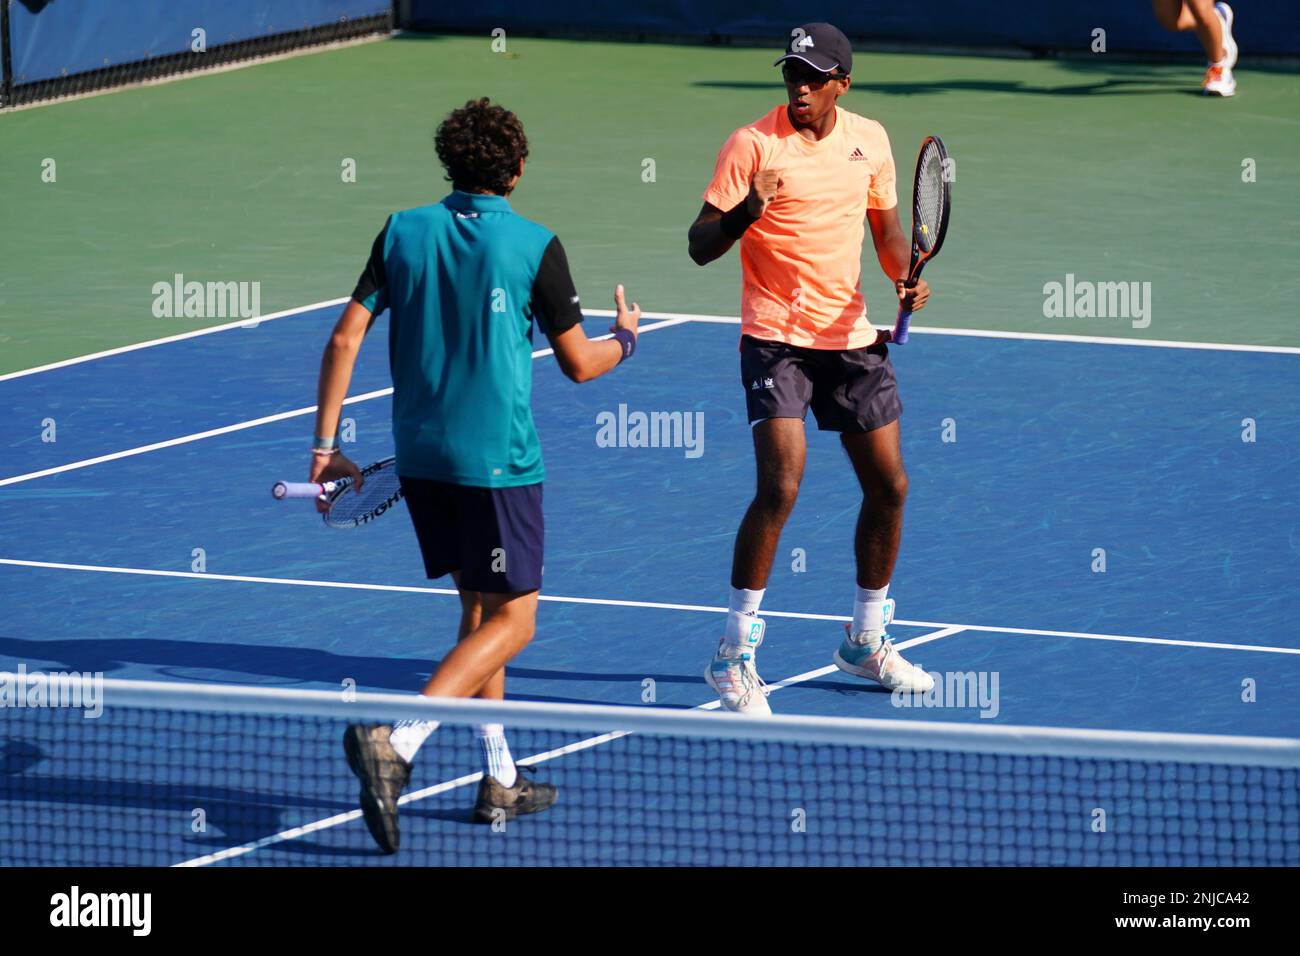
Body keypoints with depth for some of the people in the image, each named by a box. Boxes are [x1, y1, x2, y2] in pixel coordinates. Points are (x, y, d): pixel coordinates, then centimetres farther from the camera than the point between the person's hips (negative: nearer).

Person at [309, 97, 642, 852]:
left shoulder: (403, 232, 4)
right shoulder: (534, 246, -8)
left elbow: (346, 338, 0)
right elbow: (578, 364, 0)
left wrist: (326, 447, 4)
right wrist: (626, 338, 22)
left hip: (420, 455, 6)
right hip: (498, 458, -6)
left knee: (480, 609, 19)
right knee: (511, 622, -1)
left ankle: (501, 780, 20)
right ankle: (394, 743, -21)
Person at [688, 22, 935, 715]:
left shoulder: (869, 140, 5)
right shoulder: (753, 144, -10)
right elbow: (701, 247, -12)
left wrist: (906, 275, -1)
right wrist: (748, 208, -31)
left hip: (851, 337, 6)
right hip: (776, 339, -6)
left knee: (889, 487, 9)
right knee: (781, 487, -19)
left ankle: (865, 643, 29)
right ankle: (734, 656, -9)